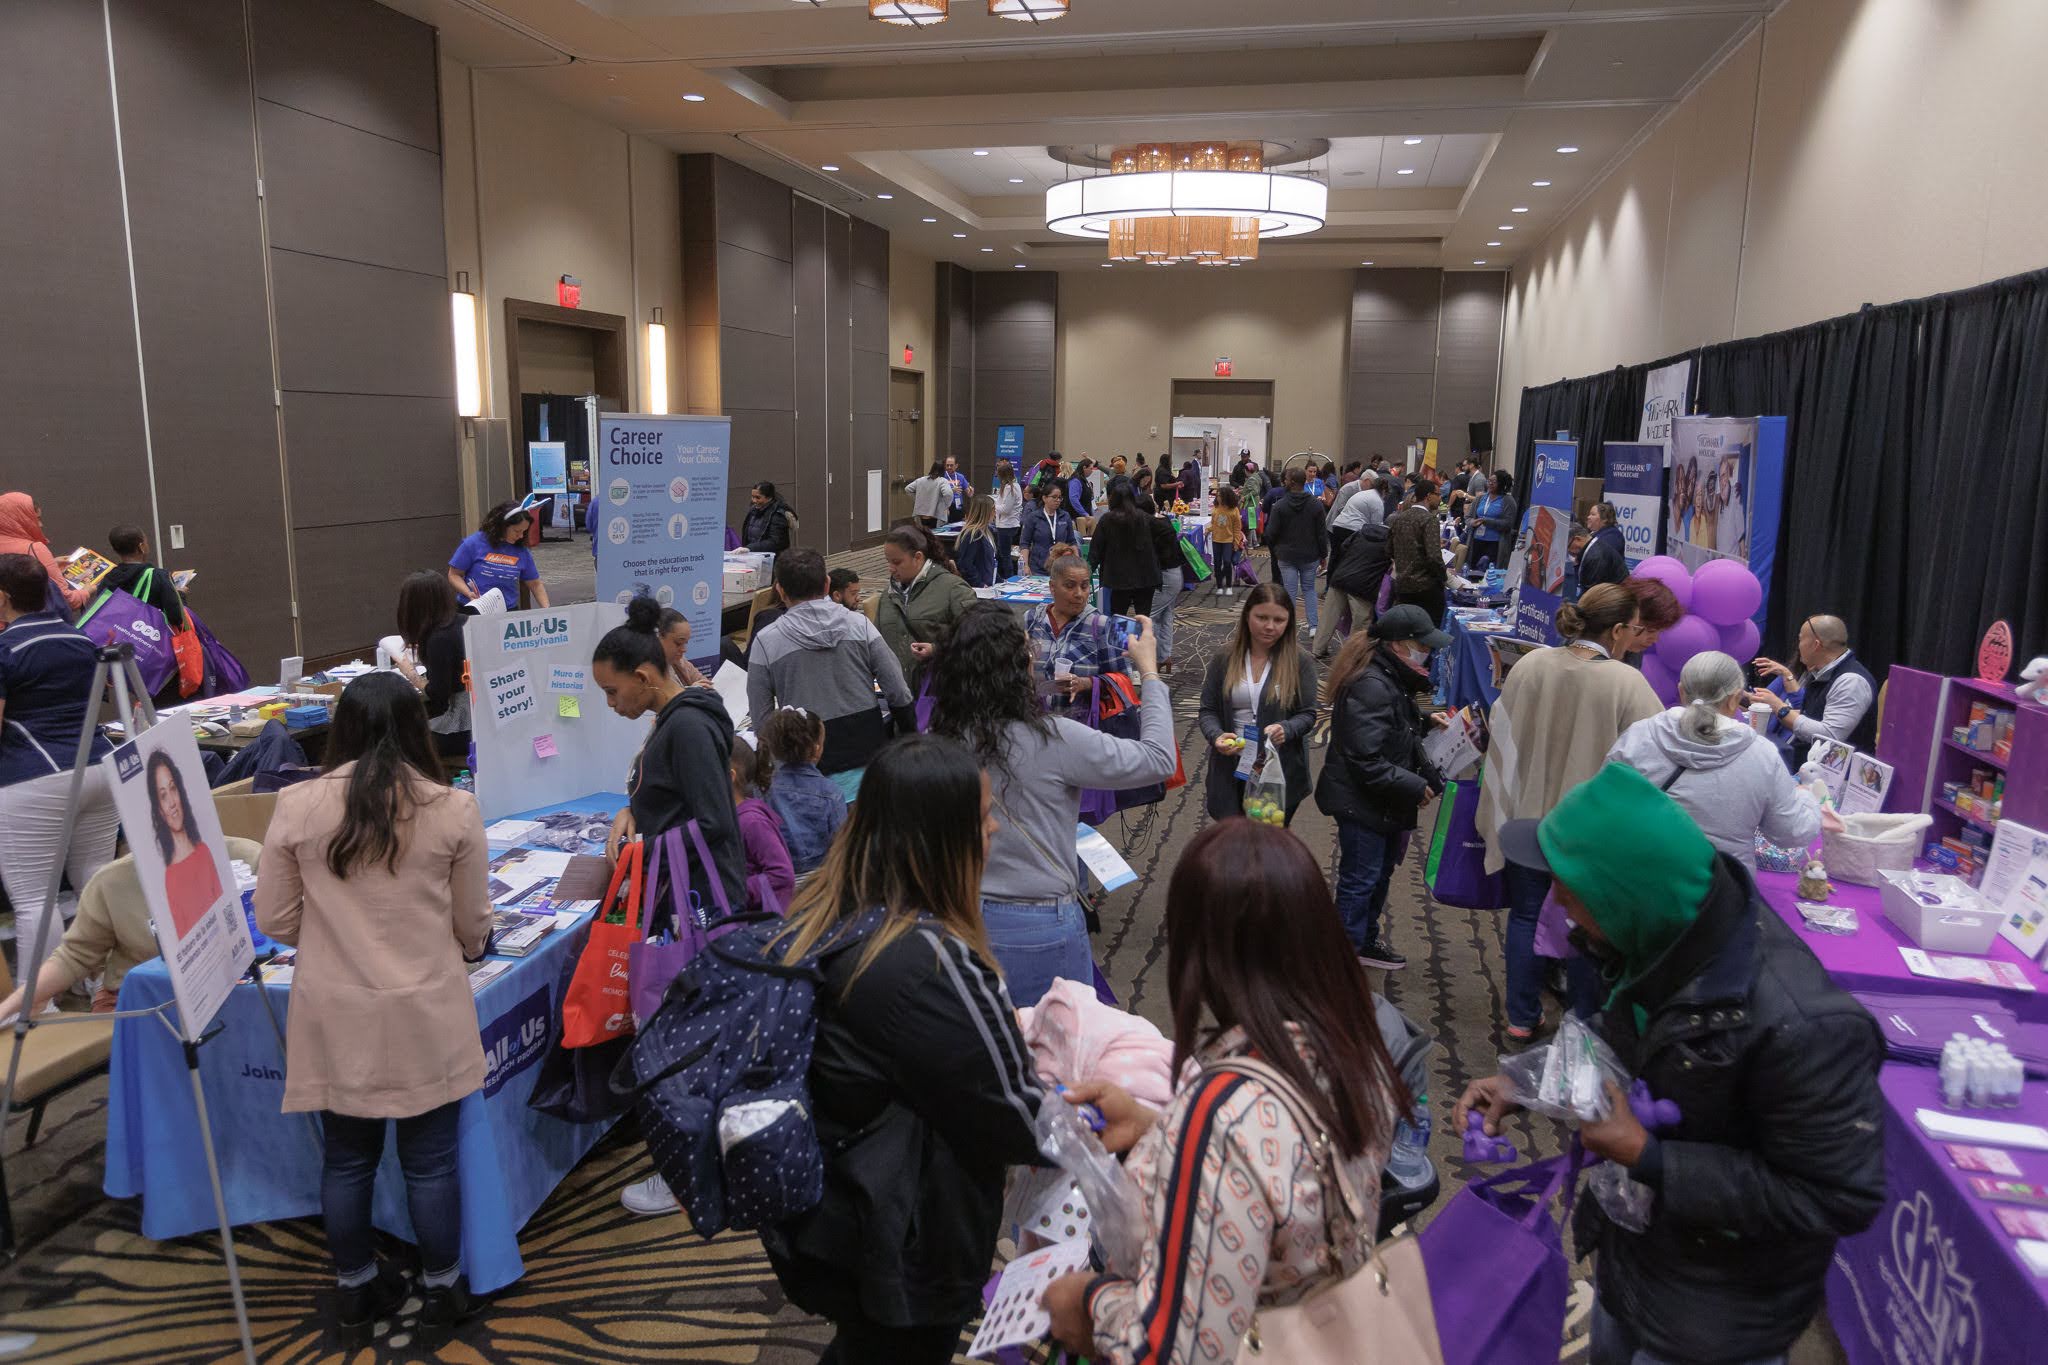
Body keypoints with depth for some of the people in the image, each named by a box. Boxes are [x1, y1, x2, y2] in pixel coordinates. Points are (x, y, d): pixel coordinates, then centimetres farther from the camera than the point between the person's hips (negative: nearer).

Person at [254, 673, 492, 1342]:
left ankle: (356, 1294, 34)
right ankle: (442, 1292, 28)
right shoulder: (454, 809, -8)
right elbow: (473, 928, 1)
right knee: (430, 1159, 12)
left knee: (346, 1158, 17)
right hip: (425, 1015, -2)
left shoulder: (296, 806, -5)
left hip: (333, 1016, 2)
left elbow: (274, 921, 3)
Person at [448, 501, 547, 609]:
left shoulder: (522, 552, 6)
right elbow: (454, 575, 4)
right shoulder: (473, 543, -2)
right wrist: (469, 594, -13)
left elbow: (536, 585, 13)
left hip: (509, 611, 3)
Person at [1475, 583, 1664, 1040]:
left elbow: (1501, 735, -1)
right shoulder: (1627, 683, -19)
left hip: (1527, 819, 3)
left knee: (1526, 915, 17)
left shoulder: (1530, 666, -8)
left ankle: (1522, 1019, 27)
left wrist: (1499, 818, 10)